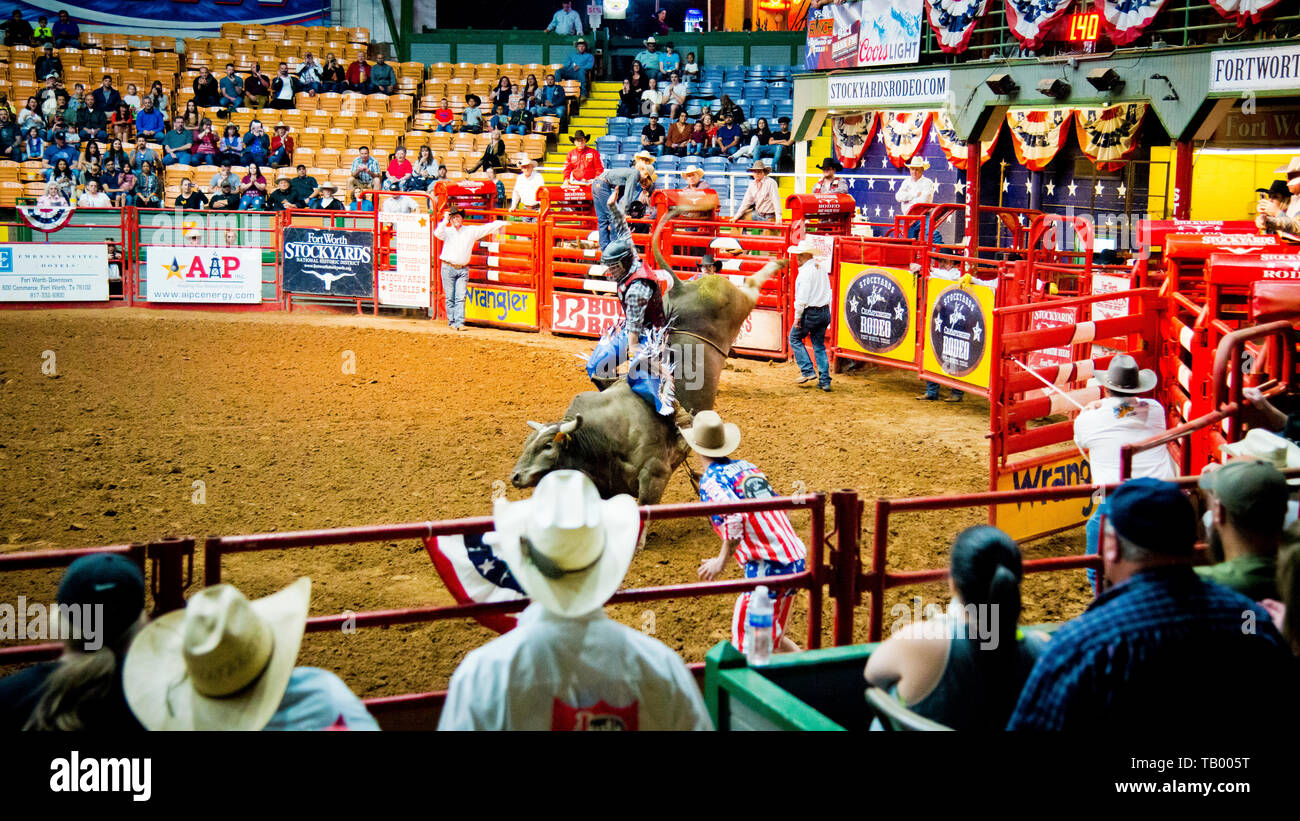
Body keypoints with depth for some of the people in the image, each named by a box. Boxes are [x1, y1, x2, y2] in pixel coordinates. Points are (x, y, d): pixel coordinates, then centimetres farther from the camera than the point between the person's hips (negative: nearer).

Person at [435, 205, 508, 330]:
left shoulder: (471, 231, 10)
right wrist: (445, 221, -13)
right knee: (450, 297, 1)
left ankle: (459, 323, -9)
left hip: (463, 269, 1)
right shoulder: (447, 231, 5)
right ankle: (451, 322, 8)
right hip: (448, 268, -1)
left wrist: (501, 223, 17)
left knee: (461, 297, -6)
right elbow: (438, 233, -15)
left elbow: (486, 228, 16)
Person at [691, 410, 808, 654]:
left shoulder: (710, 480, -7)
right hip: (796, 558, 8)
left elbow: (735, 515, -24)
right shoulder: (747, 466, 16)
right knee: (771, 635, 23)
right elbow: (779, 504, 21)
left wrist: (722, 560, -16)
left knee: (746, 643, 0)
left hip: (767, 566, -8)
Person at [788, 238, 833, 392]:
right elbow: (827, 292, 14)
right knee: (819, 346, 13)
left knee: (794, 338, 11)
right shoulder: (822, 267, 10)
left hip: (810, 312, -8)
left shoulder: (805, 271, -15)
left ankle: (808, 371, 2)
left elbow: (802, 297, -19)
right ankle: (825, 381, 9)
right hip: (825, 311, 8)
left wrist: (798, 316, -12)